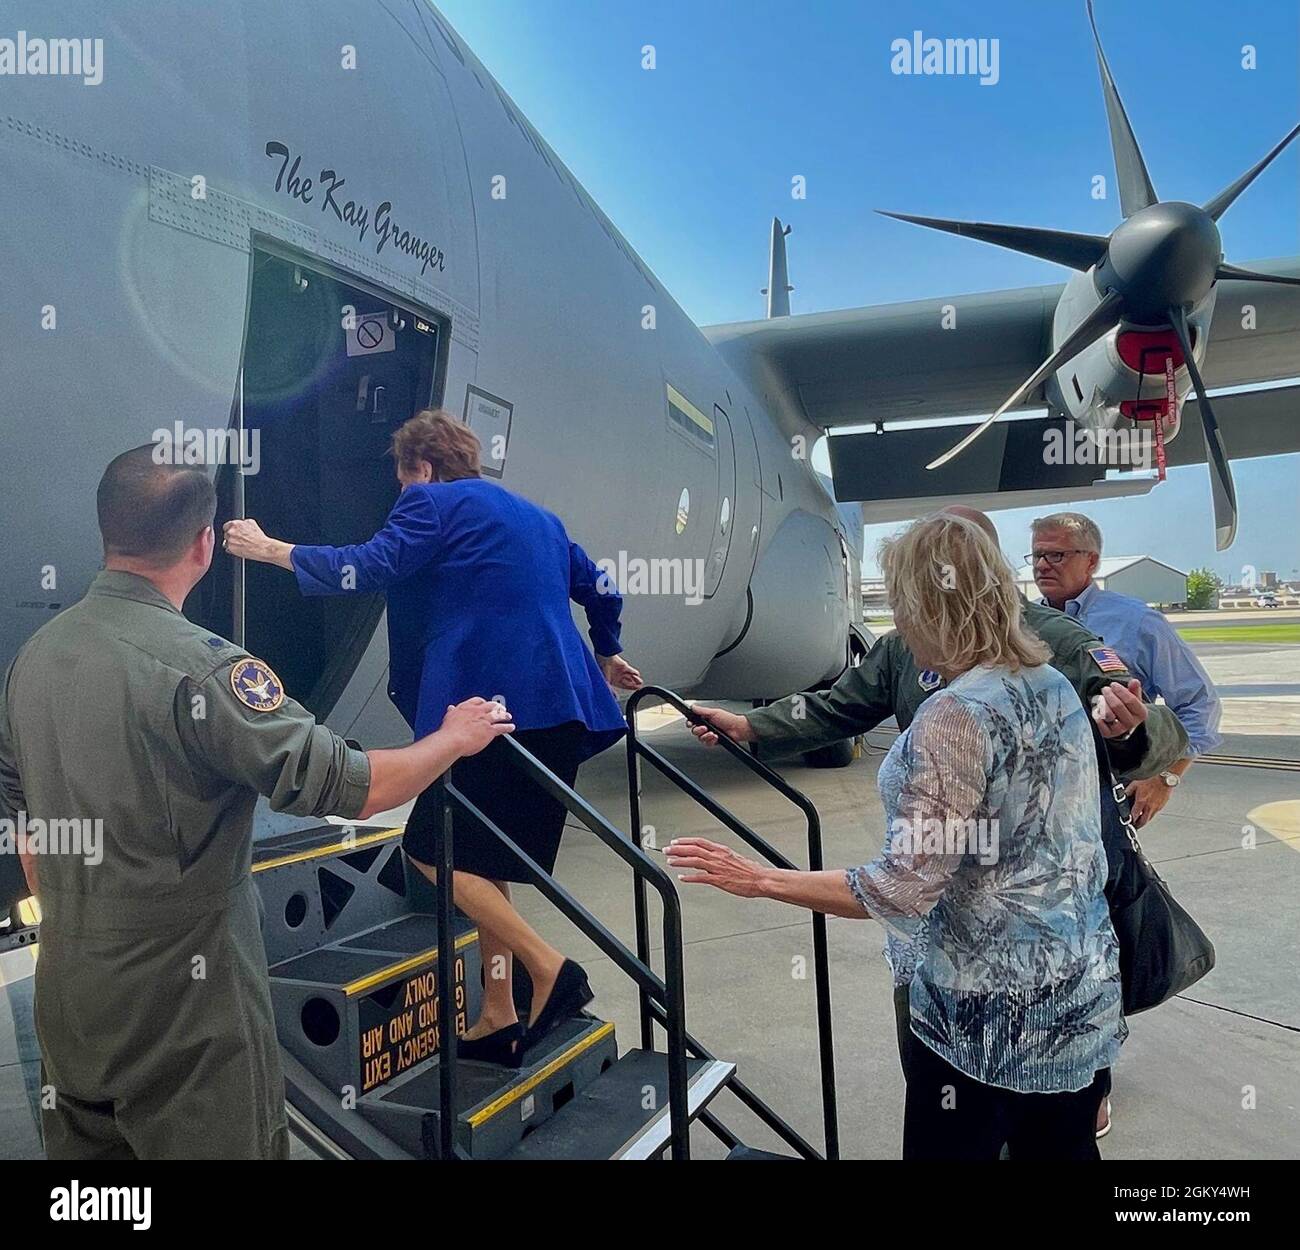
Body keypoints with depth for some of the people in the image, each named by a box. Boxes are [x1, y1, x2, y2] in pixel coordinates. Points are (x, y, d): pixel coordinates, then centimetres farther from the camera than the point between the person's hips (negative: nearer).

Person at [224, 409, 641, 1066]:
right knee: (480, 855, 16)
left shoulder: (433, 502, 3)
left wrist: (269, 549, 2)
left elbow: (369, 566, -10)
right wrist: (606, 655, 44)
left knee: (435, 850, 2)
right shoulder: (535, 516, 25)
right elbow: (600, 591, 26)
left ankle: (552, 970, -5)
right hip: (558, 709, 9)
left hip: (492, 704, -9)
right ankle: (498, 1017, 21)